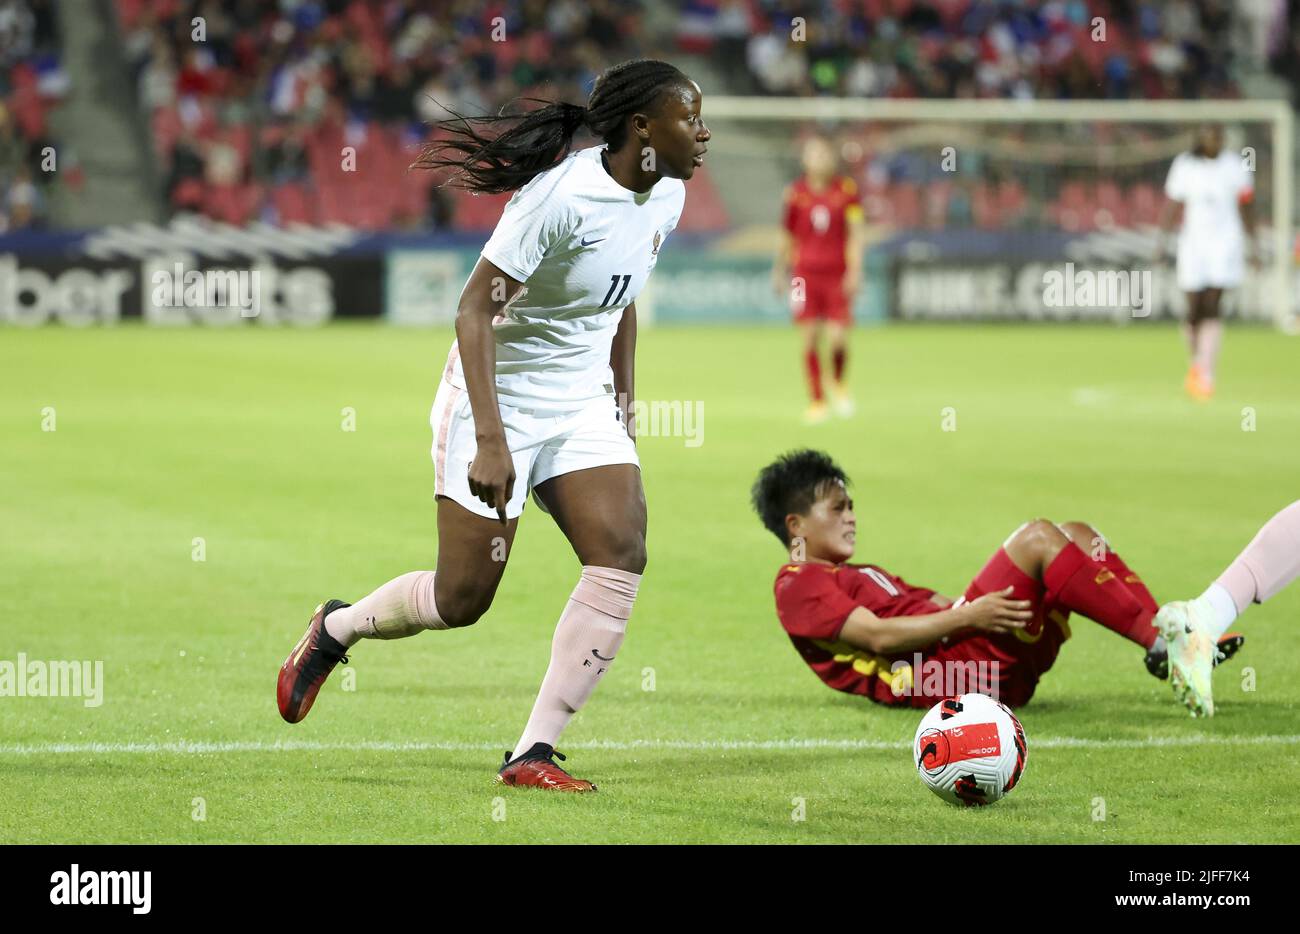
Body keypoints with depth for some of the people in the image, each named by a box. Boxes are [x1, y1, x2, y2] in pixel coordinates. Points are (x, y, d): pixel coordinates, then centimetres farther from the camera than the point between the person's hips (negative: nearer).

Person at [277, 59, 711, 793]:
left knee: (623, 554, -15)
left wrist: (625, 411, 19)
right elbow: (475, 308, -24)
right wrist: (491, 442, -29)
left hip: (583, 408, 7)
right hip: (497, 402, -7)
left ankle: (534, 754, -10)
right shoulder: (563, 195, -24)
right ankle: (335, 629, 30)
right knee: (463, 599, -2)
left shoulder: (666, 197, 1)